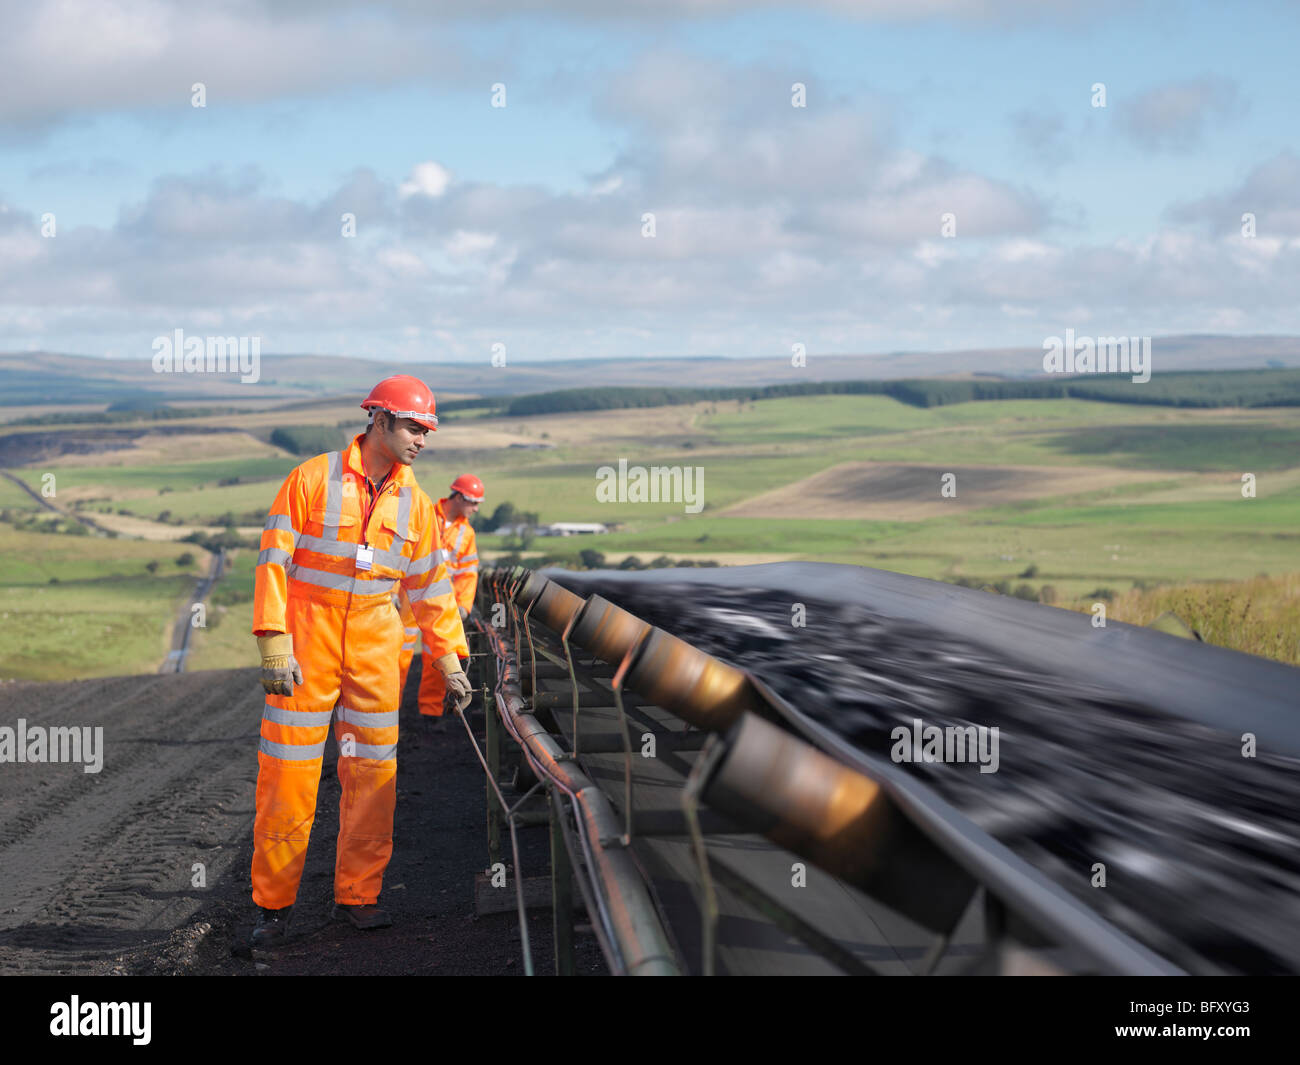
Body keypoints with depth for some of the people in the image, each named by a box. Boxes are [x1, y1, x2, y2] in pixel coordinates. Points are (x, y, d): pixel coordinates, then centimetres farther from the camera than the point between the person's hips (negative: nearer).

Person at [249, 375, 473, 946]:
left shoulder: (414, 502, 7)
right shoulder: (313, 478, -7)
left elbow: (431, 585, 15)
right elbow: (273, 560, -9)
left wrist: (450, 658, 12)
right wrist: (274, 646, -16)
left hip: (375, 644, 4)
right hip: (307, 638, -4)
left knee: (374, 771, 4)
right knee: (288, 771, -2)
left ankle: (358, 894, 16)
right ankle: (273, 904, 9)